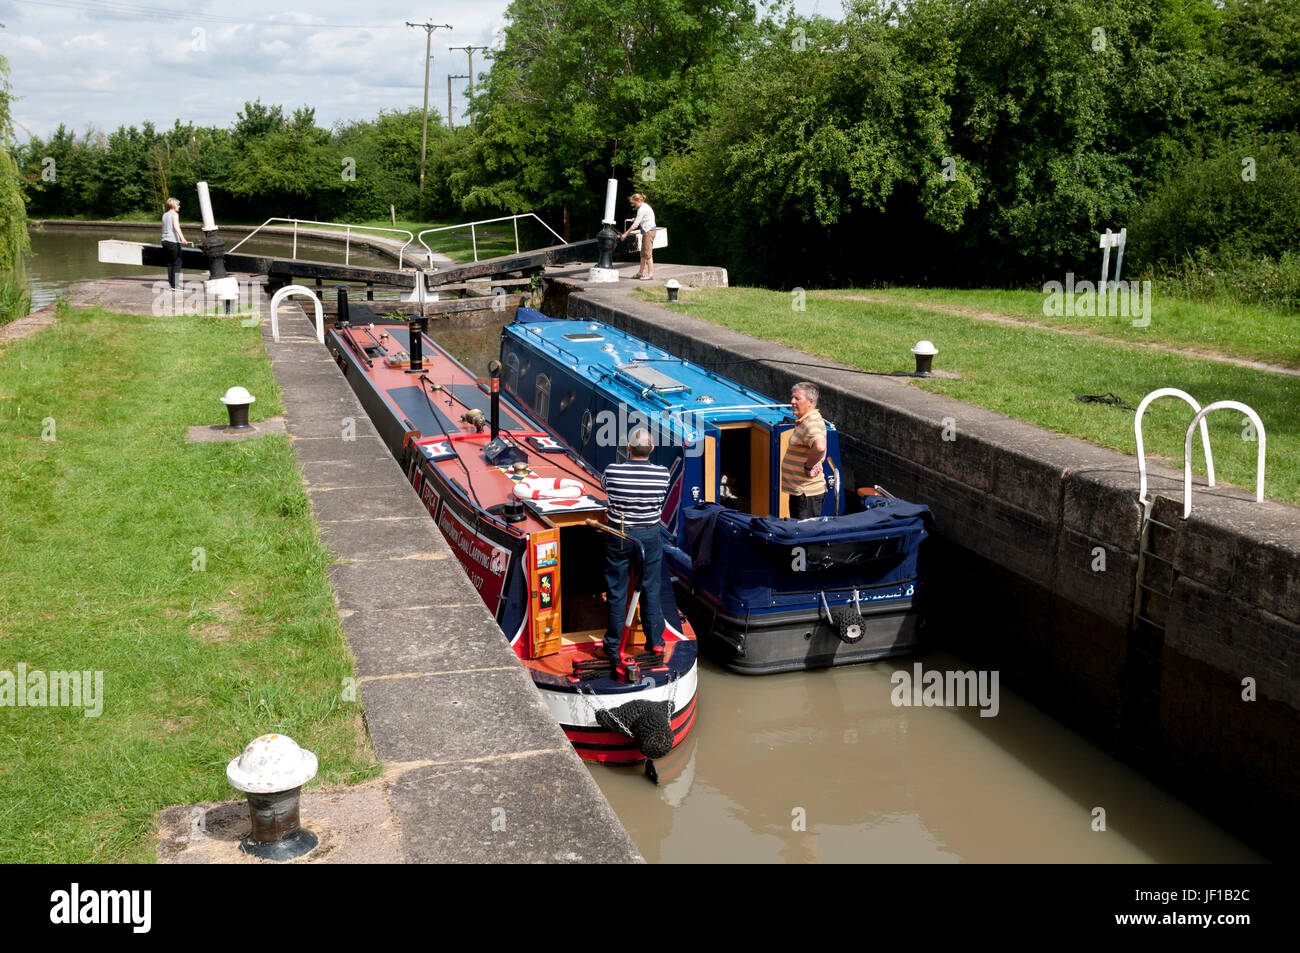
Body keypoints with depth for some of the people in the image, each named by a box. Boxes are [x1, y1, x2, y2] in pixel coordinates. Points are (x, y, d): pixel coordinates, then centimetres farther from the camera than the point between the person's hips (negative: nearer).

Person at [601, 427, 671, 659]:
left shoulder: (612, 472, -17)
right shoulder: (662, 474, -13)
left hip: (619, 535, -1)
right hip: (650, 535, 1)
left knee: (617, 591, 10)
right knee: (651, 589, 14)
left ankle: (613, 646, 19)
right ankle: (655, 641, 20)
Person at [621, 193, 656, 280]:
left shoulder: (642, 209, -16)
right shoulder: (645, 206, 15)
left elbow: (636, 224, -17)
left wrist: (626, 233, -12)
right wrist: (635, 219, 6)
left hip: (649, 231, -10)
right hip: (647, 231, 10)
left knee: (648, 253, -10)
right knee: (643, 253, 12)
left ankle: (650, 274, -9)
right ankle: (640, 273, 17)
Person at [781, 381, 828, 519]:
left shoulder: (811, 423, -20)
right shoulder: (803, 421, 13)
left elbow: (819, 447, -39)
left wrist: (808, 466, -23)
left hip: (807, 493, -11)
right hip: (798, 490, 11)